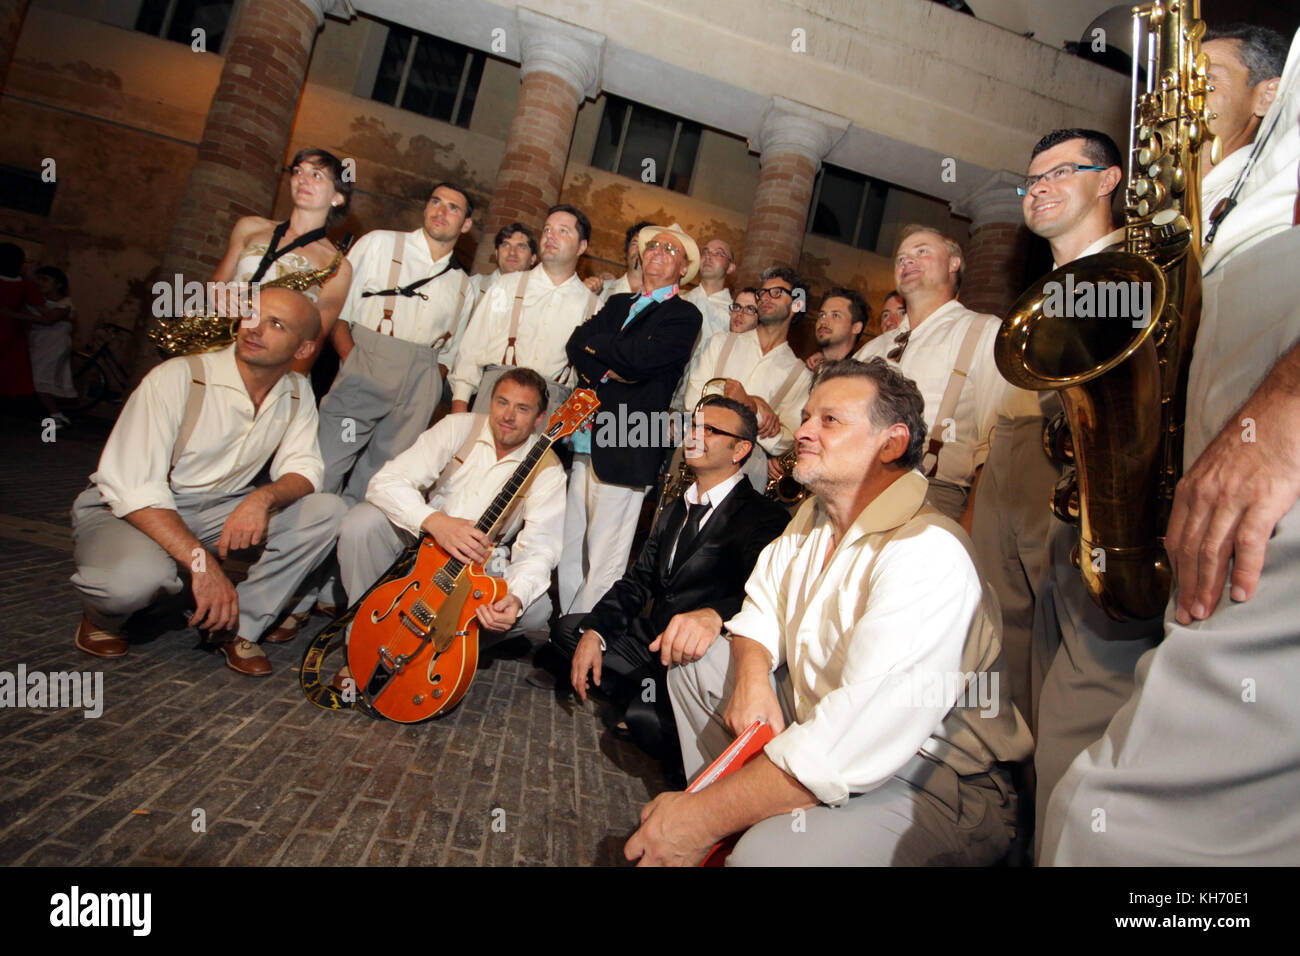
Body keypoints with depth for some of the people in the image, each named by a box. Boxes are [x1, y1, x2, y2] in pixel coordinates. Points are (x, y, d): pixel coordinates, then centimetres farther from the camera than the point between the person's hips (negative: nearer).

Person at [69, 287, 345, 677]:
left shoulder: (297, 393, -4)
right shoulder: (178, 378, -21)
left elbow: (303, 469, -6)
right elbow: (131, 488, -26)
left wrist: (264, 498, -31)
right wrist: (202, 562, -34)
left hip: (217, 511, 5)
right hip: (128, 510, -4)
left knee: (328, 511, -16)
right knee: (138, 575, -38)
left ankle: (236, 626, -9)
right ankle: (101, 617, 1)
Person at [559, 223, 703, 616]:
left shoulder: (684, 316, 0)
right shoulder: (617, 303, 22)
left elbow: (640, 357, -15)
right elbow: (577, 344, 7)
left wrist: (598, 345, 0)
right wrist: (605, 369, -11)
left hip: (626, 451, -6)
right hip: (583, 443, 7)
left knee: (604, 563, -3)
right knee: (569, 553, 12)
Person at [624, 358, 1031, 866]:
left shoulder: (927, 554, -28)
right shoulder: (814, 518, 5)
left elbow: (860, 737, -34)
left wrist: (705, 819, -29)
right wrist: (752, 676, -12)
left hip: (937, 783, -8)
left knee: (766, 852, -34)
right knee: (697, 658, 5)